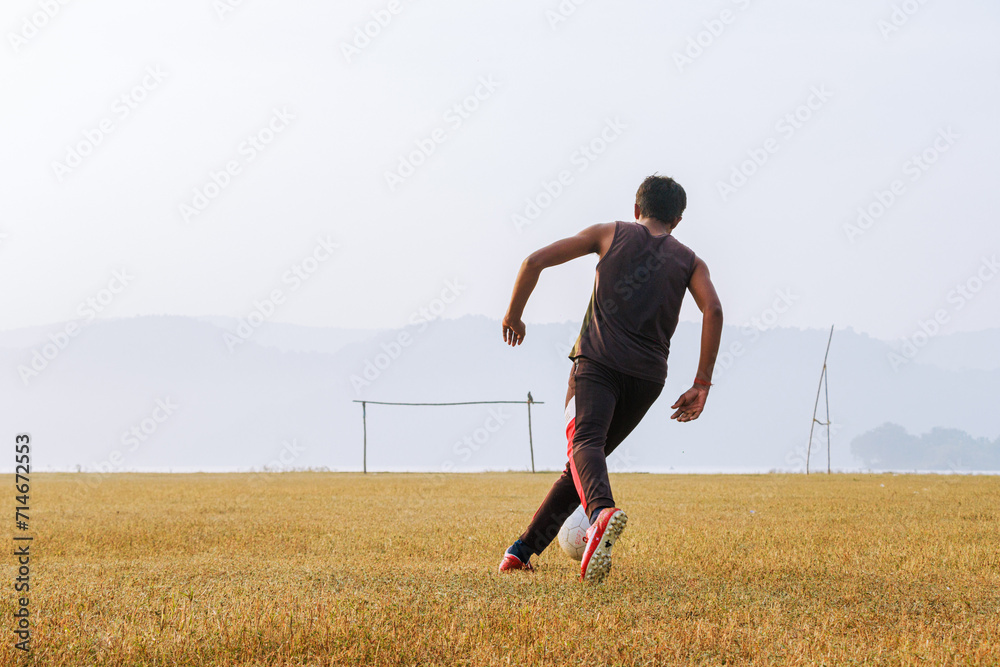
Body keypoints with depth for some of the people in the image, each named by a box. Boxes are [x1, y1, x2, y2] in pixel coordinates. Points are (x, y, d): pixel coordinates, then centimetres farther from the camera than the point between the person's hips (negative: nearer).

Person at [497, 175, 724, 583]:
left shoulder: (610, 234, 16)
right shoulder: (689, 261, 19)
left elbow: (535, 261, 8)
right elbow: (712, 309, -1)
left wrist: (514, 314, 22)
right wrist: (701, 385, 1)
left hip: (598, 361, -3)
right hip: (647, 377, 3)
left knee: (584, 442, -25)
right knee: (584, 461, 16)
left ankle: (602, 511, -58)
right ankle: (523, 549, 13)